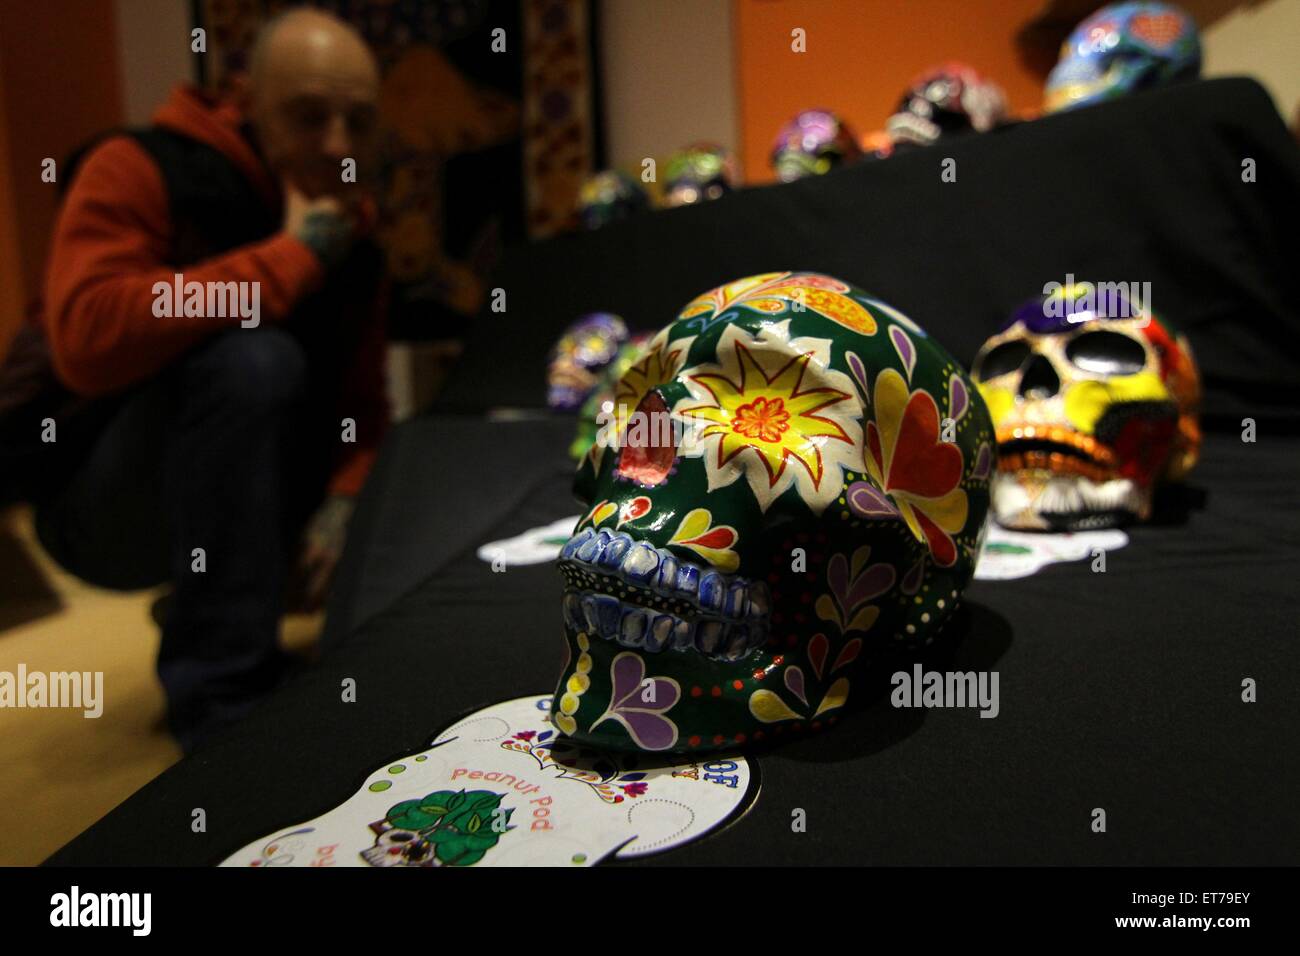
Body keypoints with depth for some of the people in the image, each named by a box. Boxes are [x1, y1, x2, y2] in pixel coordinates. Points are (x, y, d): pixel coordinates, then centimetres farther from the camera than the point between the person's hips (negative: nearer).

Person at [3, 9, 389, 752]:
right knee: (251, 360, -32)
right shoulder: (139, 172, -14)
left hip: (234, 499, 6)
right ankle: (224, 697, -24)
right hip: (99, 503, -6)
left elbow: (362, 405, 1)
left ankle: (200, 611, 17)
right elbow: (86, 341, -32)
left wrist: (341, 505, -19)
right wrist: (289, 255, -28)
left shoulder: (352, 238, 2)